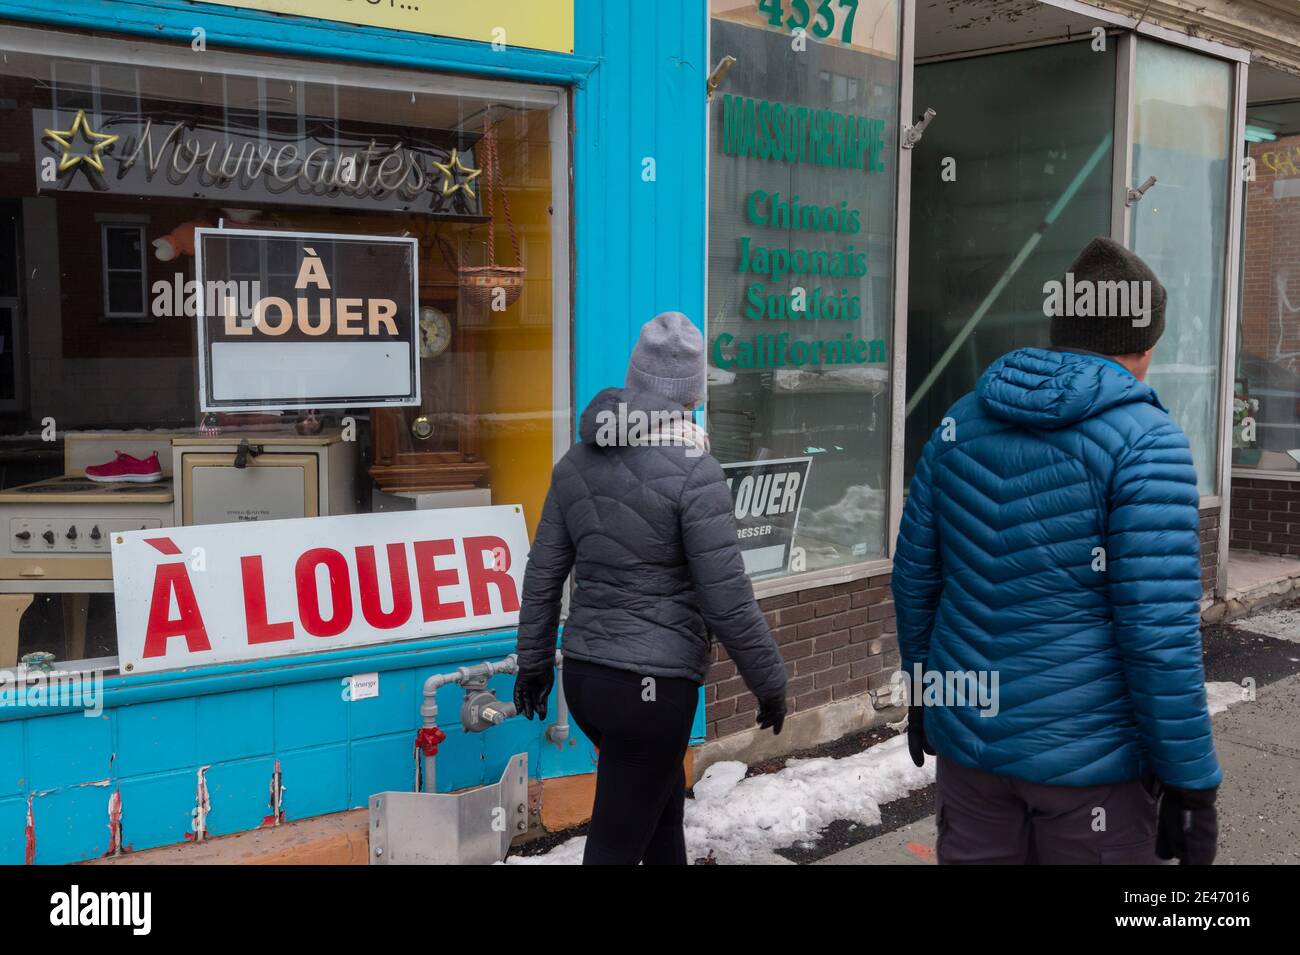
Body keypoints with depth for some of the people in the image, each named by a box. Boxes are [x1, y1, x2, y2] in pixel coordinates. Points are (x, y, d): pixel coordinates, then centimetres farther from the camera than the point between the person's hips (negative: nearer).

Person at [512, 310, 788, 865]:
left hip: (584, 675, 7)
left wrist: (534, 662, 20)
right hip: (652, 684, -7)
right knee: (616, 846, 3)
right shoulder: (692, 471, -16)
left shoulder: (579, 459, 3)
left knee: (665, 804, 26)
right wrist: (769, 681, -2)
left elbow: (543, 574, 8)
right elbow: (726, 600, -15)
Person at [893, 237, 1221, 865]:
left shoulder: (961, 421, 2)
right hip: (1088, 755, -5)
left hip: (965, 733, 5)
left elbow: (913, 577, 6)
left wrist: (922, 691, 18)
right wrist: (1191, 782, -11)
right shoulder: (1144, 442, -14)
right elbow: (1159, 632, -19)